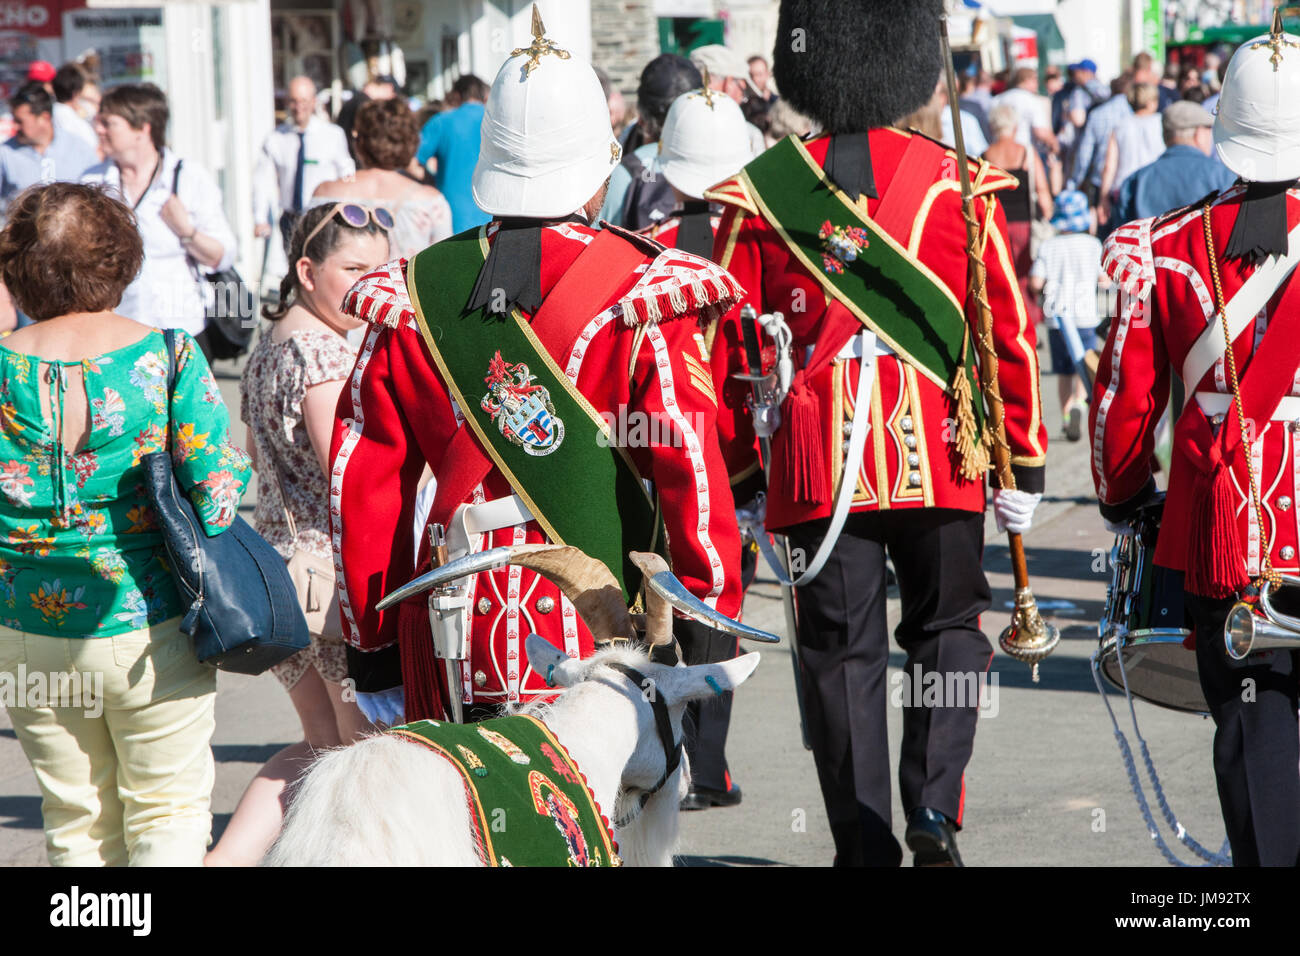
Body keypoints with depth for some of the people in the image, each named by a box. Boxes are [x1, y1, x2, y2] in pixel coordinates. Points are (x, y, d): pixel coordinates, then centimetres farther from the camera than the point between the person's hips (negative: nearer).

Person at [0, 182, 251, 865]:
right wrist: (235, 466, 7)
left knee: (77, 821, 15)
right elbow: (217, 500, -14)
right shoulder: (169, 358, -11)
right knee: (169, 808, 12)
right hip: (148, 629, -2)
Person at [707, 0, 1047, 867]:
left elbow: (727, 335, 5)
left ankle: (866, 845, 8)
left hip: (816, 460, 1)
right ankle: (935, 811, -1)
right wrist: (1025, 461, 8)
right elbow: (1009, 330, 0)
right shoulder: (957, 183, -1)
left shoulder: (760, 191, 2)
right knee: (947, 631, 16)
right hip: (938, 457, -1)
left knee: (842, 655, 8)